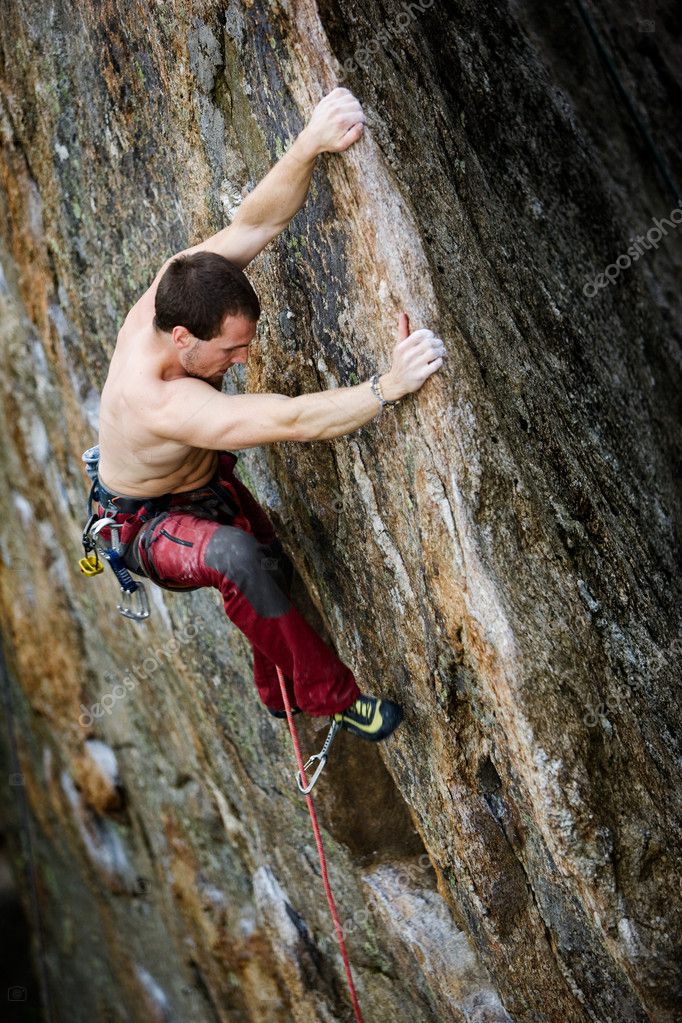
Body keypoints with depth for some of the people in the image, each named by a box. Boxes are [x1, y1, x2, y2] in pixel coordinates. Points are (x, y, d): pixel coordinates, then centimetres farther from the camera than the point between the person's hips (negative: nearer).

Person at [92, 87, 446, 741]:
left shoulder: (178, 287, -25)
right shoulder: (157, 400, -45)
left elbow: (256, 222, -32)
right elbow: (292, 422, -53)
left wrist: (310, 146, -49)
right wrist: (389, 386, -61)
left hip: (208, 481, 8)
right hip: (146, 524, -8)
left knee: (275, 573, 21)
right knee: (236, 557, -40)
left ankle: (276, 690, 51)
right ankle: (329, 695, -22)